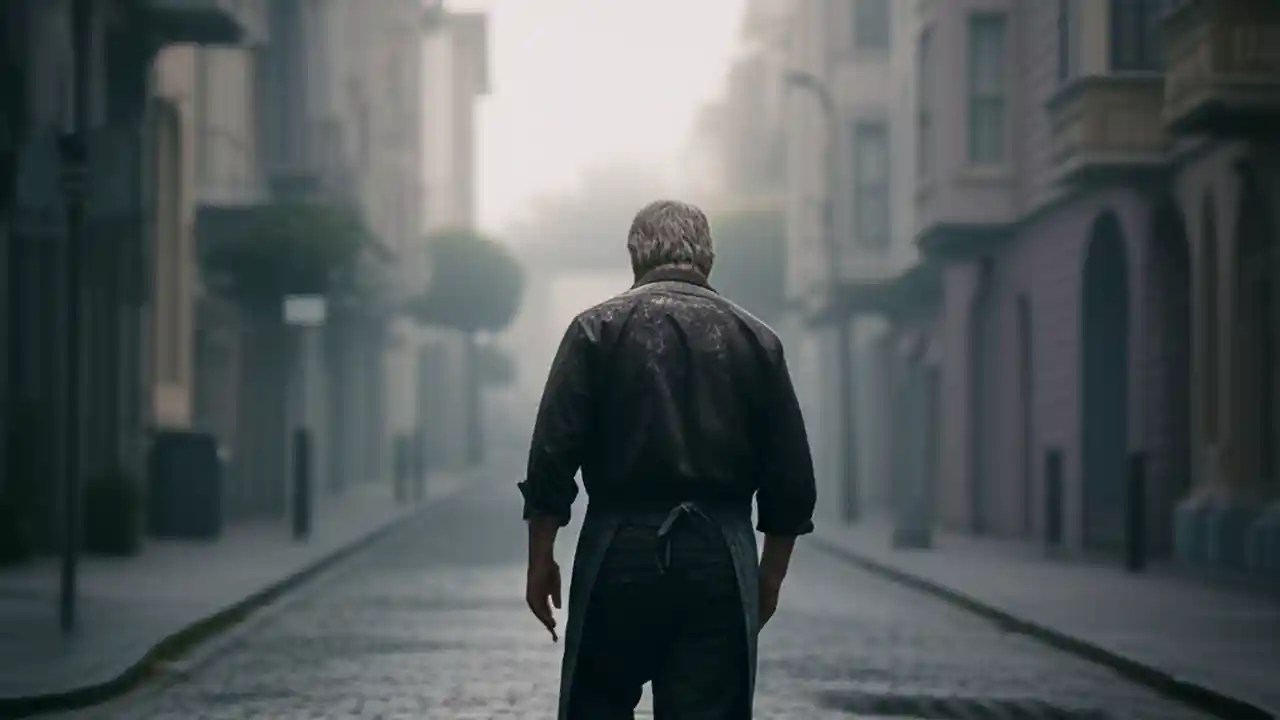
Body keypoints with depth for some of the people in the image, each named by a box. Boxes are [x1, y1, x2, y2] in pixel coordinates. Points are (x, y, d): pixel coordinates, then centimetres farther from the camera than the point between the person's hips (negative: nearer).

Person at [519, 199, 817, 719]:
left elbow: (552, 456, -6)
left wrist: (540, 559, 2)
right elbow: (792, 478, 7)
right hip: (721, 559, 2)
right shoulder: (755, 339, 7)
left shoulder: (598, 329, 1)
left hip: (621, 548, -1)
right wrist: (770, 575, 16)